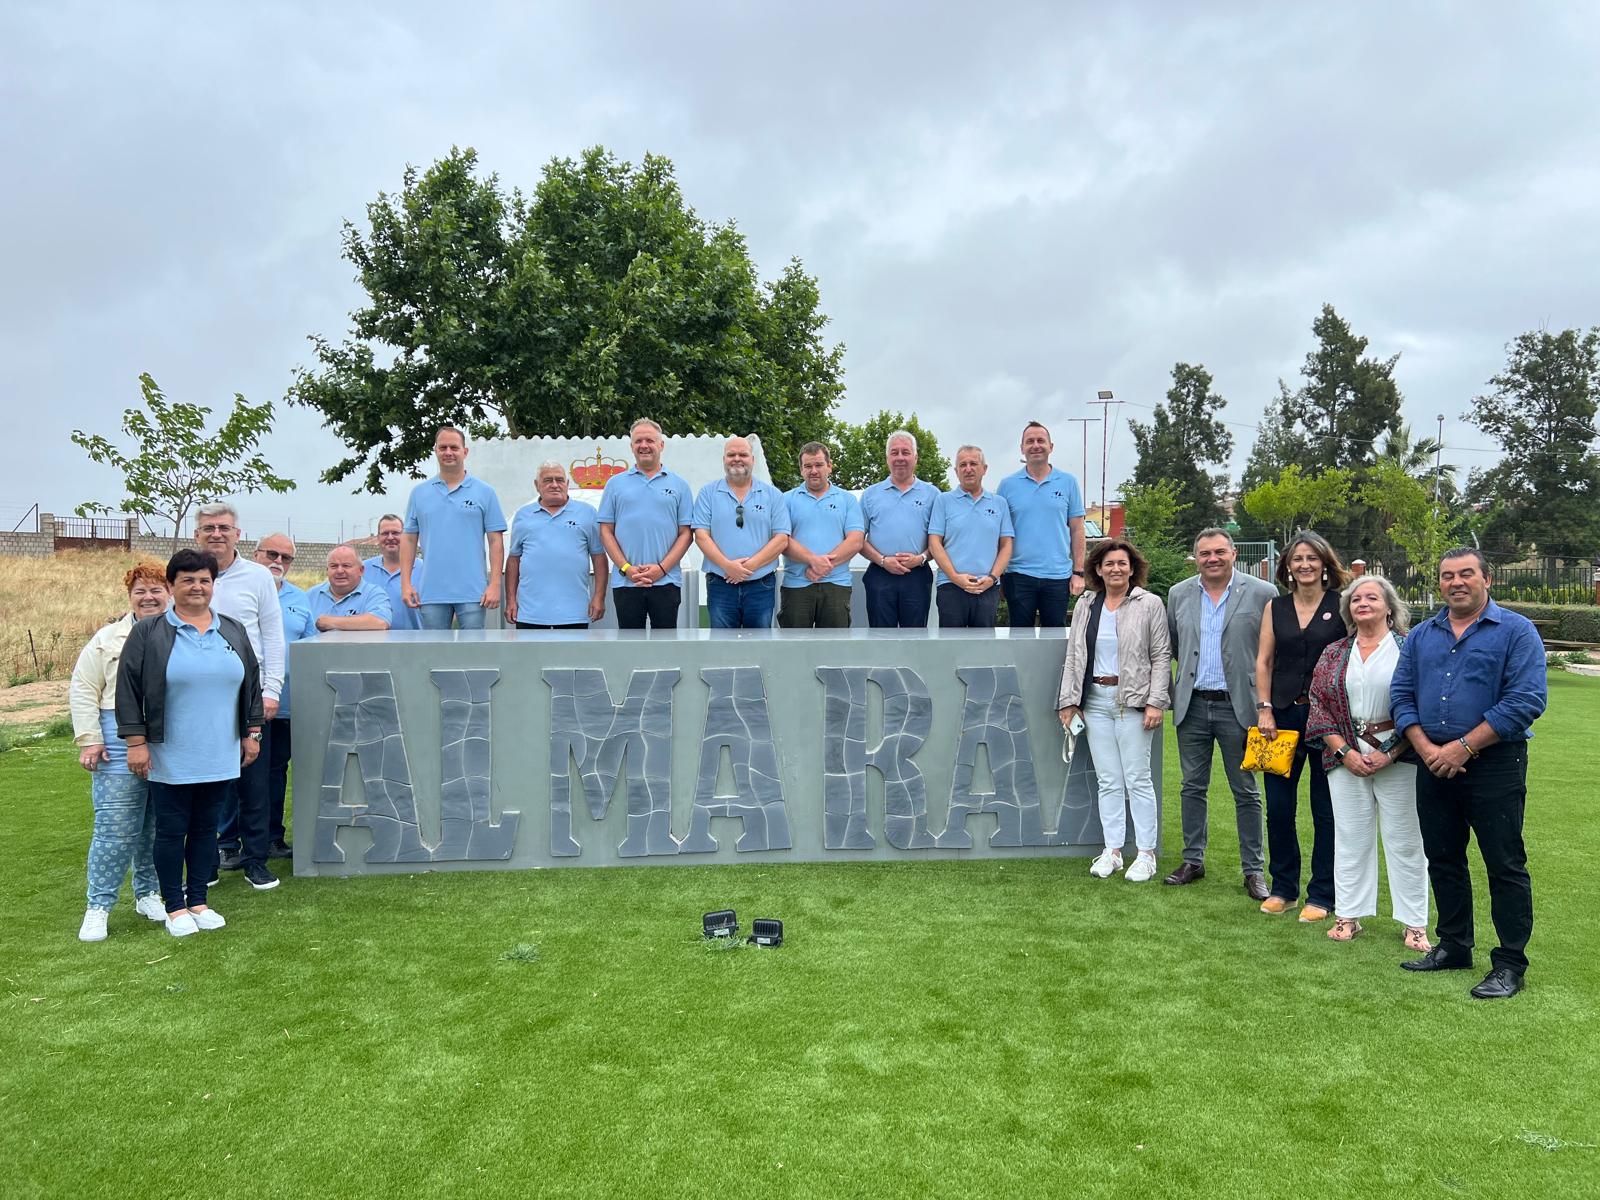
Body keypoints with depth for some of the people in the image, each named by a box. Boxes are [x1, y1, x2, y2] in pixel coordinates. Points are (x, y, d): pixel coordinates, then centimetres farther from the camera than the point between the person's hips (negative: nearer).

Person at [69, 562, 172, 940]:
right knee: (115, 829, -3)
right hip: (121, 749, -2)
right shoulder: (108, 640, 2)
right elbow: (83, 690, 3)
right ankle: (98, 906, 8)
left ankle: (148, 894, 25)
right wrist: (89, 739, -5)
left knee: (159, 828, 10)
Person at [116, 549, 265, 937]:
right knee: (171, 830, 4)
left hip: (219, 756, 3)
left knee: (205, 828, 11)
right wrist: (136, 742, -9)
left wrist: (252, 733, 10)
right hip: (170, 757, -3)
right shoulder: (148, 633, -3)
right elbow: (128, 691, -5)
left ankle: (198, 901, 22)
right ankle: (175, 906, 17)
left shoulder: (233, 631, 8)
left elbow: (251, 684, 13)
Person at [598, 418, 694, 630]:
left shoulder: (679, 485, 8)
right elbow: (606, 531, 6)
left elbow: (685, 533, 3)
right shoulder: (615, 484, 10)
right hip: (625, 582, 1)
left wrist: (662, 568, -10)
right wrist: (626, 568, -7)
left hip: (666, 582, -1)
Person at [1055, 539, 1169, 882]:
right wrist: (1069, 701, 6)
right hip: (1095, 701, 4)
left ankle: (1146, 854, 7)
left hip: (1133, 700, -4)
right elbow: (1073, 656, 12)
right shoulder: (1086, 605, 12)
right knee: (1107, 780, 7)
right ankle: (1112, 851, 14)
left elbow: (1161, 656, -2)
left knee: (1137, 778, -2)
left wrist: (1156, 702, -10)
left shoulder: (1150, 604, 1)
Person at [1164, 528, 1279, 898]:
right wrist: (1192, 670, 8)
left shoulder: (1262, 593, -5)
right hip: (1192, 705, 3)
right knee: (1193, 787, 11)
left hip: (1237, 706, -3)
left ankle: (1253, 869, 14)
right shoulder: (1179, 594, 6)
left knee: (1246, 792, 5)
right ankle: (1193, 860, 22)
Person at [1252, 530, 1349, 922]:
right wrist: (1265, 708, -1)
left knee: (1326, 809, 4)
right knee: (1278, 807, 6)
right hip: (1283, 714, 3)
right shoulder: (1275, 607, 10)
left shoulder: (1342, 605, 0)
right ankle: (1283, 888, 20)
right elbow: (1263, 661, 9)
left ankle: (1321, 894, 16)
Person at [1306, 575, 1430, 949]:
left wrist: (1389, 754, -12)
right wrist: (1345, 752, -6)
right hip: (1347, 755, 3)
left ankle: (1414, 923, 13)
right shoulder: (1334, 654, 10)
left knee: (1404, 840, 2)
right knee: (1350, 837, 7)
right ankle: (1348, 916, 16)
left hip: (1396, 757, -3)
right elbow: (1318, 704, 6)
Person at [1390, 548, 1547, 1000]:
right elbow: (1401, 695, 8)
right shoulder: (1421, 635, 11)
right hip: (1434, 767, 5)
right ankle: (1453, 947, 28)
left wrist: (1463, 747, -18)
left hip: (1495, 764, -5)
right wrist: (1426, 748, -8)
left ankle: (1510, 964, 11)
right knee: (1443, 860, 14)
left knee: (1505, 866, 0)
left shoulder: (1516, 631, -5)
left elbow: (1525, 701, -15)